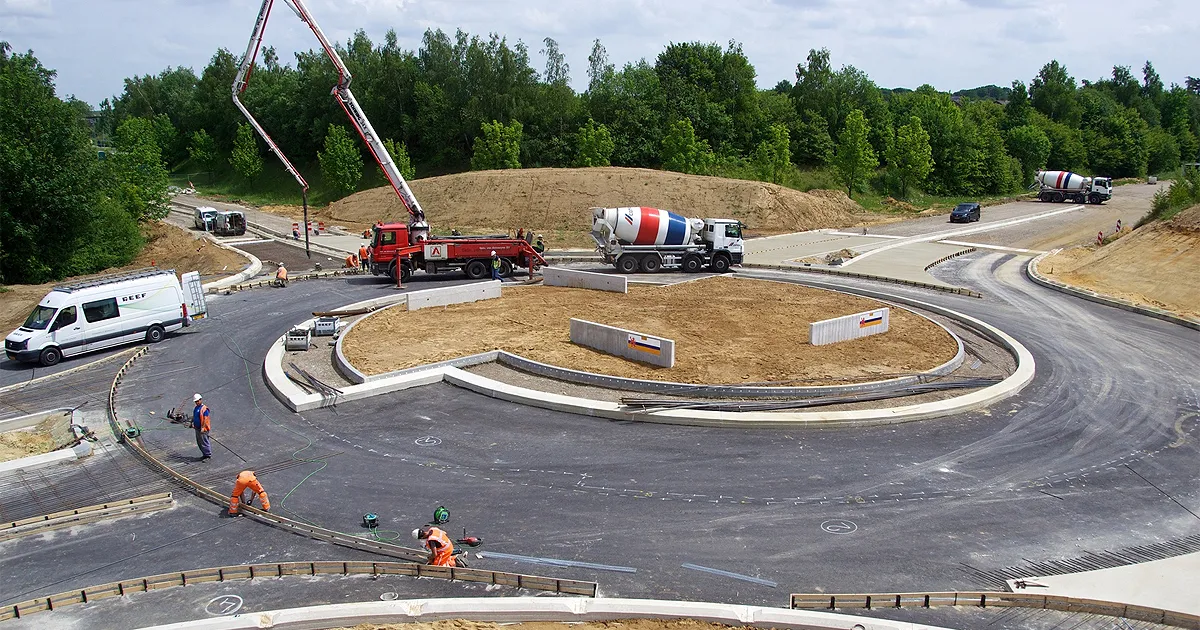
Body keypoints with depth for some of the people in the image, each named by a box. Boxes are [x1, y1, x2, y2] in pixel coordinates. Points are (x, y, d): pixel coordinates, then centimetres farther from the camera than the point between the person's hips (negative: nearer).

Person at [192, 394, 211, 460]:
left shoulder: (204, 408, -16)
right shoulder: (196, 408, 13)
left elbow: (205, 419, -21)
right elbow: (193, 416, 24)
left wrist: (203, 428, -25)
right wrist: (192, 423, 10)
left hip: (203, 429, -10)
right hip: (197, 428, 10)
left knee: (204, 442, -7)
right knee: (199, 443, 15)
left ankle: (208, 455, 0)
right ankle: (205, 454, 24)